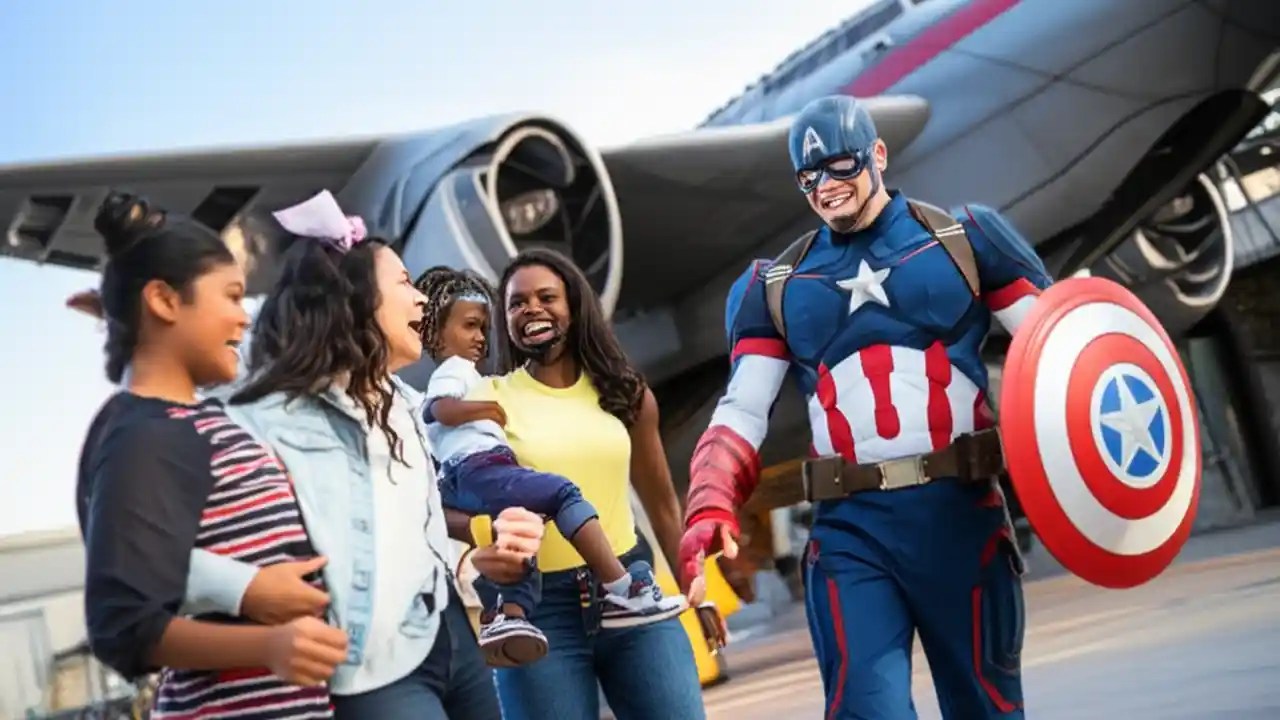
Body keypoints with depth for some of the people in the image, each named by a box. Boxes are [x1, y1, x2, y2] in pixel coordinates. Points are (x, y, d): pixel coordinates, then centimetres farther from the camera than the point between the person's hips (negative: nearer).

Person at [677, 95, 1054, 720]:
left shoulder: (964, 241, 7)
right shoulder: (775, 288, 12)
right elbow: (741, 412, 8)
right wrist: (711, 508, -10)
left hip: (959, 513, 0)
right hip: (850, 530, 1)